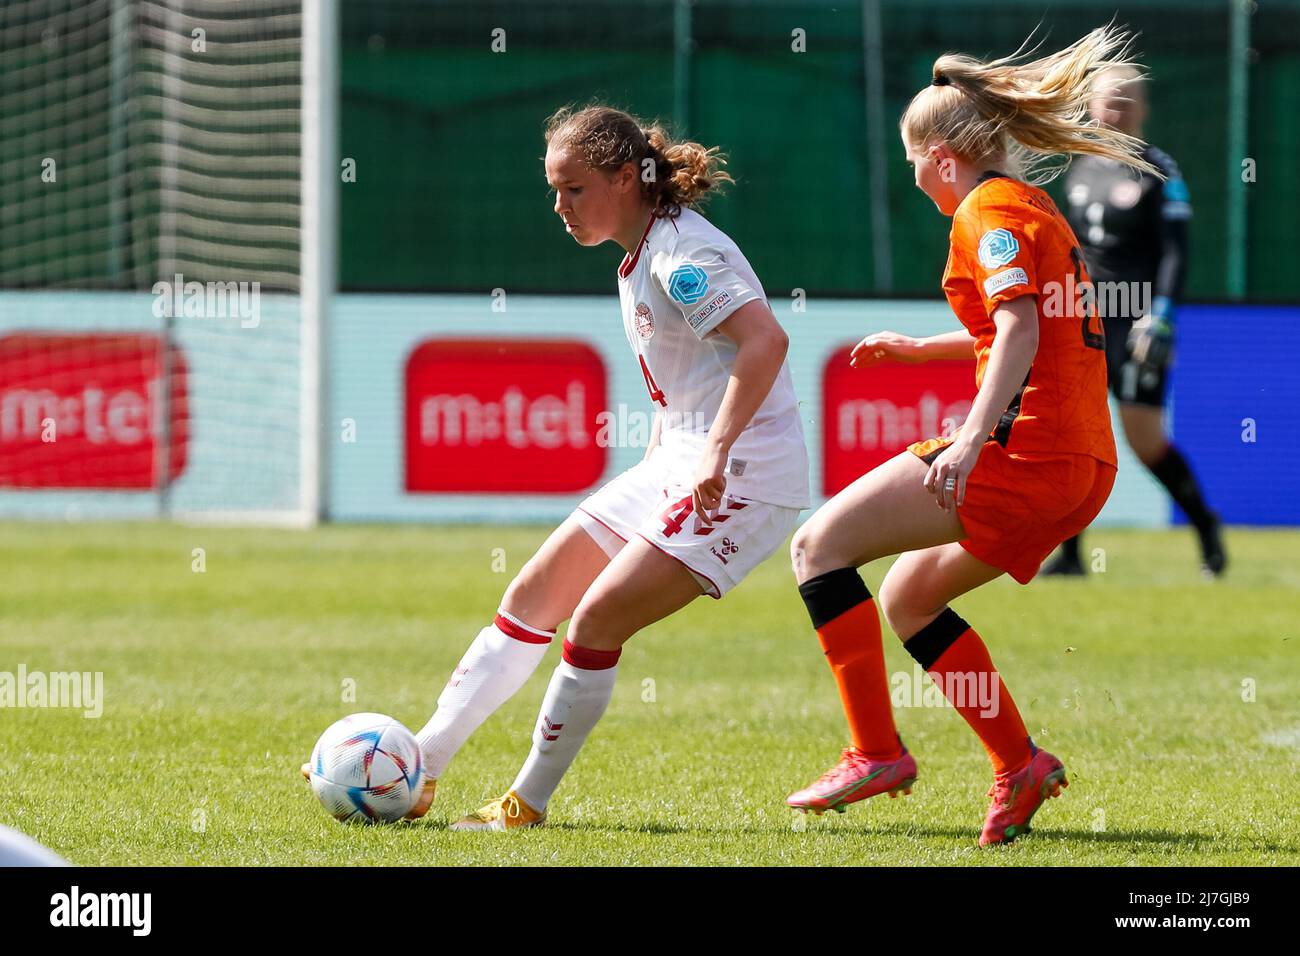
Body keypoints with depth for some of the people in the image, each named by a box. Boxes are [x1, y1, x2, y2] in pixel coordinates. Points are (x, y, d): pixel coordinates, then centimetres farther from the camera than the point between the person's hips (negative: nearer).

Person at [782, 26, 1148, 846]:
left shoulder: (989, 211, -6)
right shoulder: (1036, 208, 23)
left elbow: (1020, 325, -22)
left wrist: (972, 439, -31)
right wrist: (921, 349, 48)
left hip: (1024, 447, -10)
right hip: (1083, 463, 10)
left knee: (821, 544, -5)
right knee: (907, 597, 21)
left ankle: (877, 750, -12)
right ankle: (1019, 764, 11)